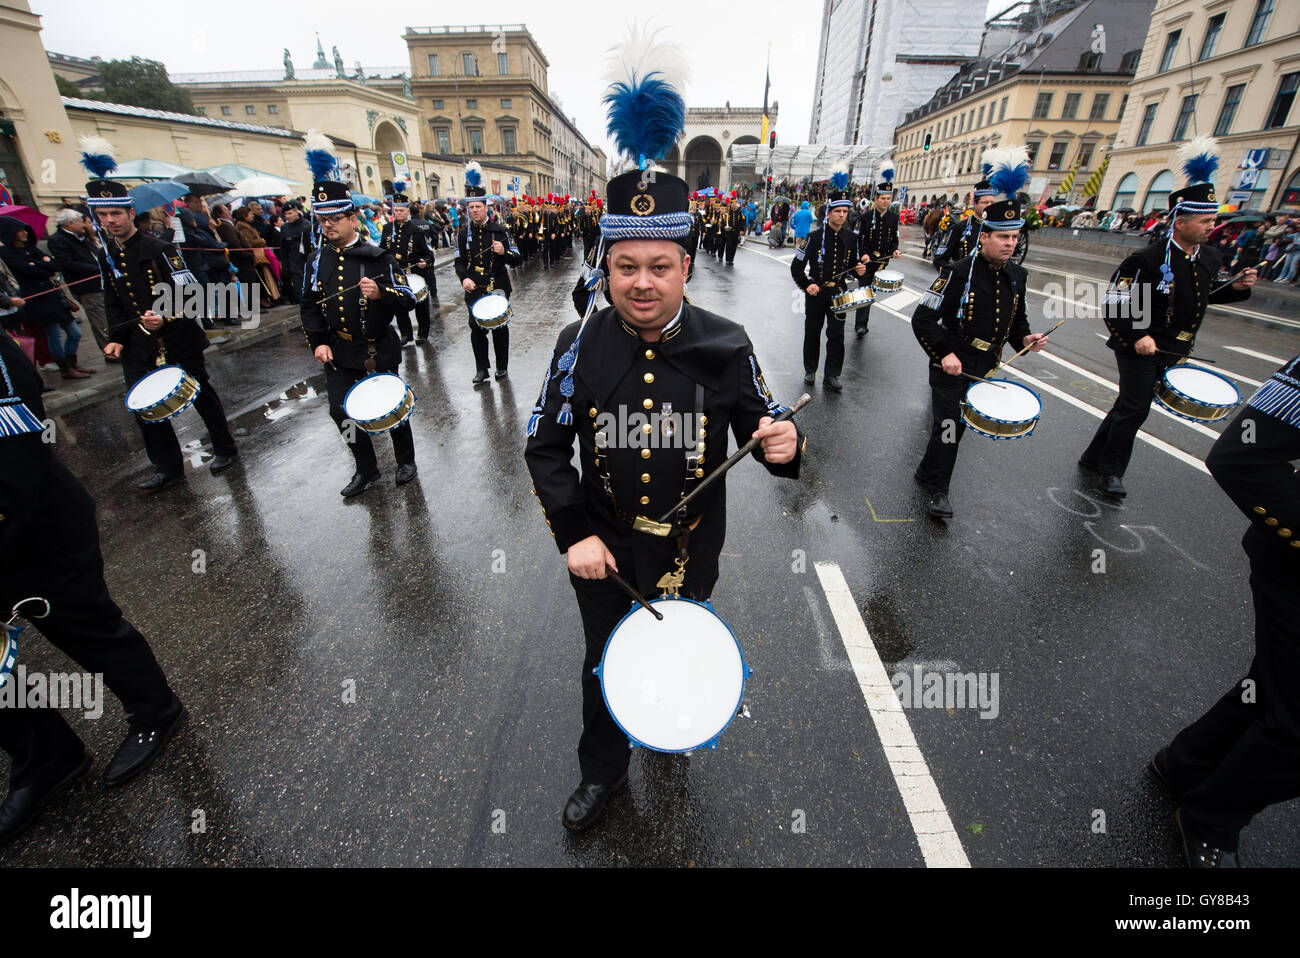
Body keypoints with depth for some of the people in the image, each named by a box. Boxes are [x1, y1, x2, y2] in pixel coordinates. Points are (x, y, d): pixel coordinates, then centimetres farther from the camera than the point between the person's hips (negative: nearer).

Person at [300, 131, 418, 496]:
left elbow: (409, 300, -10)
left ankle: (405, 461, 30)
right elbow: (310, 305, 9)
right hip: (338, 353, 4)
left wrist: (380, 292, -28)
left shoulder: (378, 257, -8)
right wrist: (317, 342, -2)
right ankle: (366, 470, 21)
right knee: (342, 411, 4)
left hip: (378, 350, -4)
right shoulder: (317, 259, 4)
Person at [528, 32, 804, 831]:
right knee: (605, 666, 19)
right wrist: (573, 533, -17)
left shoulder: (725, 346, -15)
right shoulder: (581, 344, -14)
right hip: (603, 548, 0)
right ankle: (604, 773, 49)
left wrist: (784, 445, -30)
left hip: (691, 549, 1)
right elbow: (545, 448, -8)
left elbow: (766, 434, -6)